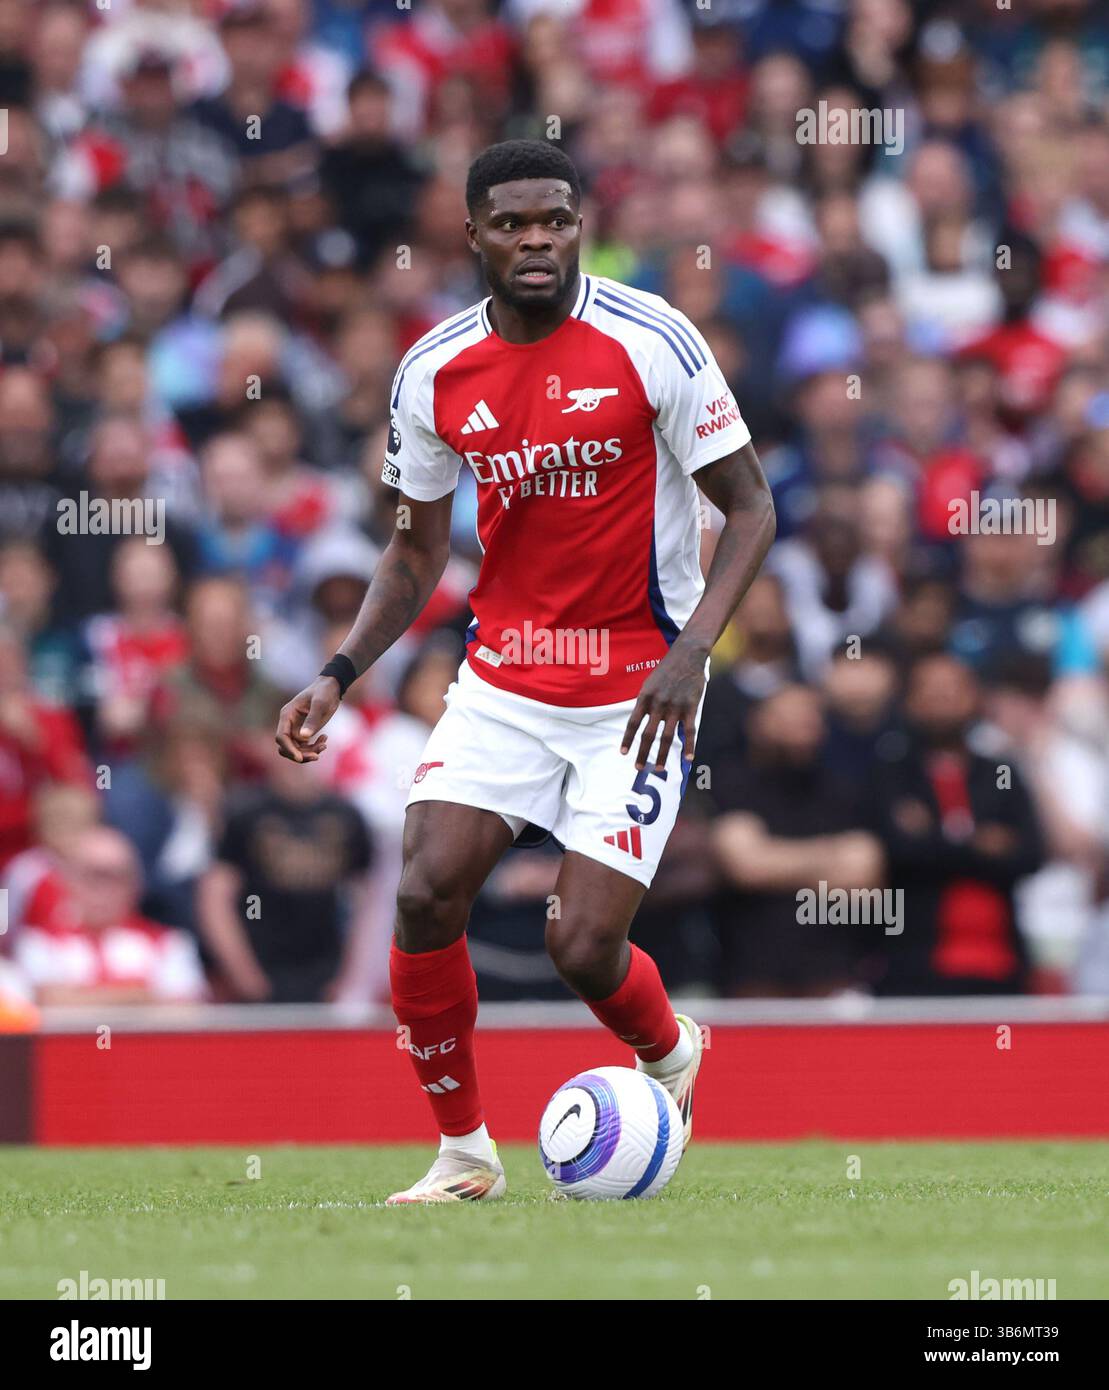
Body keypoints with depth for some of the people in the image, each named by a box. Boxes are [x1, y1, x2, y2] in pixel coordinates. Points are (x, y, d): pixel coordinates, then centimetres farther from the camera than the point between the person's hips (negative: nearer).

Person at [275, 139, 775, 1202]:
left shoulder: (651, 343, -12)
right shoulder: (434, 374, 0)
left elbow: (749, 508, -7)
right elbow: (418, 547, 13)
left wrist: (689, 653, -21)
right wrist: (340, 674, 1)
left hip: (638, 684, -4)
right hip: (502, 675, 4)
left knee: (583, 948, -11)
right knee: (424, 895, -14)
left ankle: (671, 1055, 26)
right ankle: (464, 1151, 6)